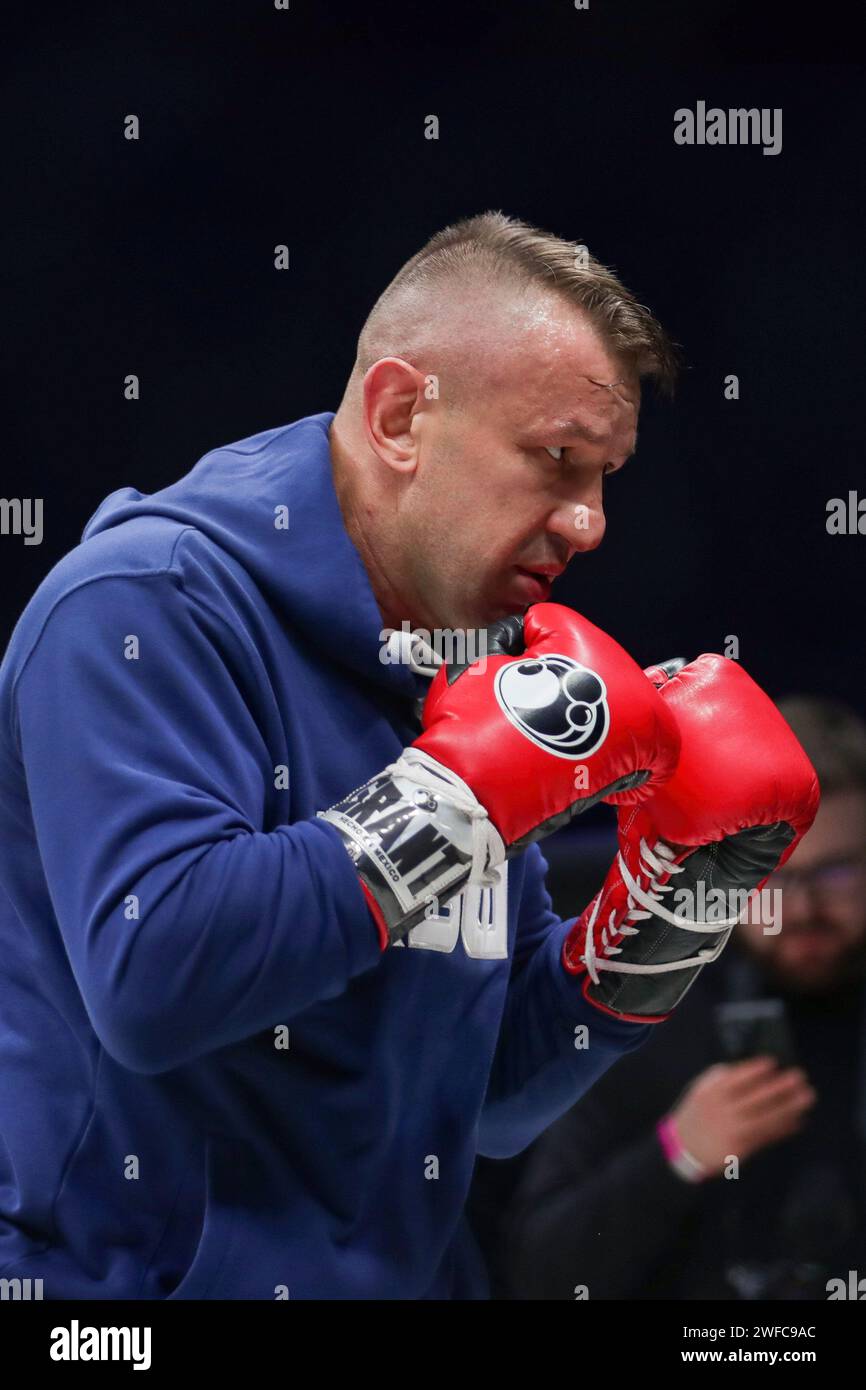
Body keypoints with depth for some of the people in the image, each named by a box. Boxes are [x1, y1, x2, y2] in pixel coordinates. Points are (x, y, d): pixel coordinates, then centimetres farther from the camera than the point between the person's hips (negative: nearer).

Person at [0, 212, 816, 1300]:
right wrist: (457, 788, -23)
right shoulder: (150, 604, -14)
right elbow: (150, 976, -28)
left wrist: (668, 904, -1)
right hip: (144, 1272, -7)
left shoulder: (457, 672, 9)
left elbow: (492, 1102, 12)